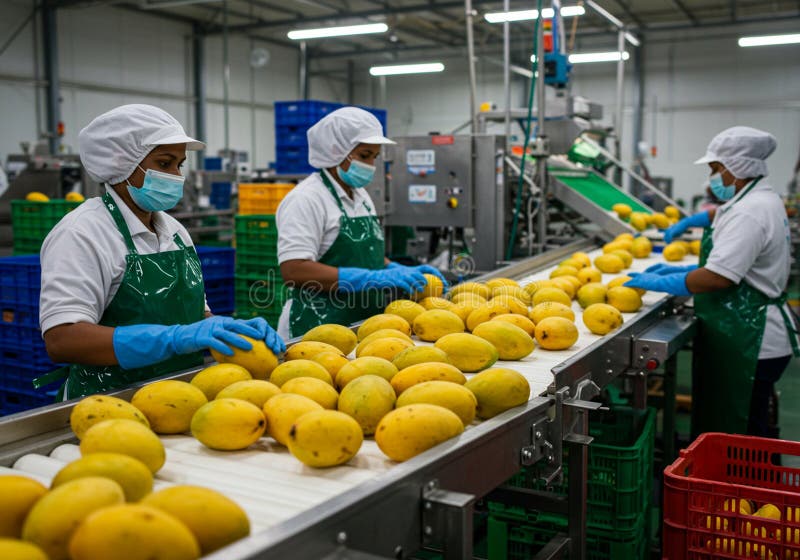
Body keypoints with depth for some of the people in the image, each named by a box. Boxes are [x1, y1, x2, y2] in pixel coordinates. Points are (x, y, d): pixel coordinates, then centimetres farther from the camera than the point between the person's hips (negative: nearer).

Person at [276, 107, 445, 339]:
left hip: (364, 326, 8)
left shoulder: (361, 196, 13)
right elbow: (294, 270, -22)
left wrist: (401, 271, 3)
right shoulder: (306, 199, -12)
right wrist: (374, 278, -24)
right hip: (320, 328, -7)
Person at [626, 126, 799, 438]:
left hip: (750, 343, -11)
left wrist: (660, 283, -14)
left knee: (742, 438, -3)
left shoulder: (749, 213, -19)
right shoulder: (765, 201, 15)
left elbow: (717, 278, -26)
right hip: (753, 338, 11)